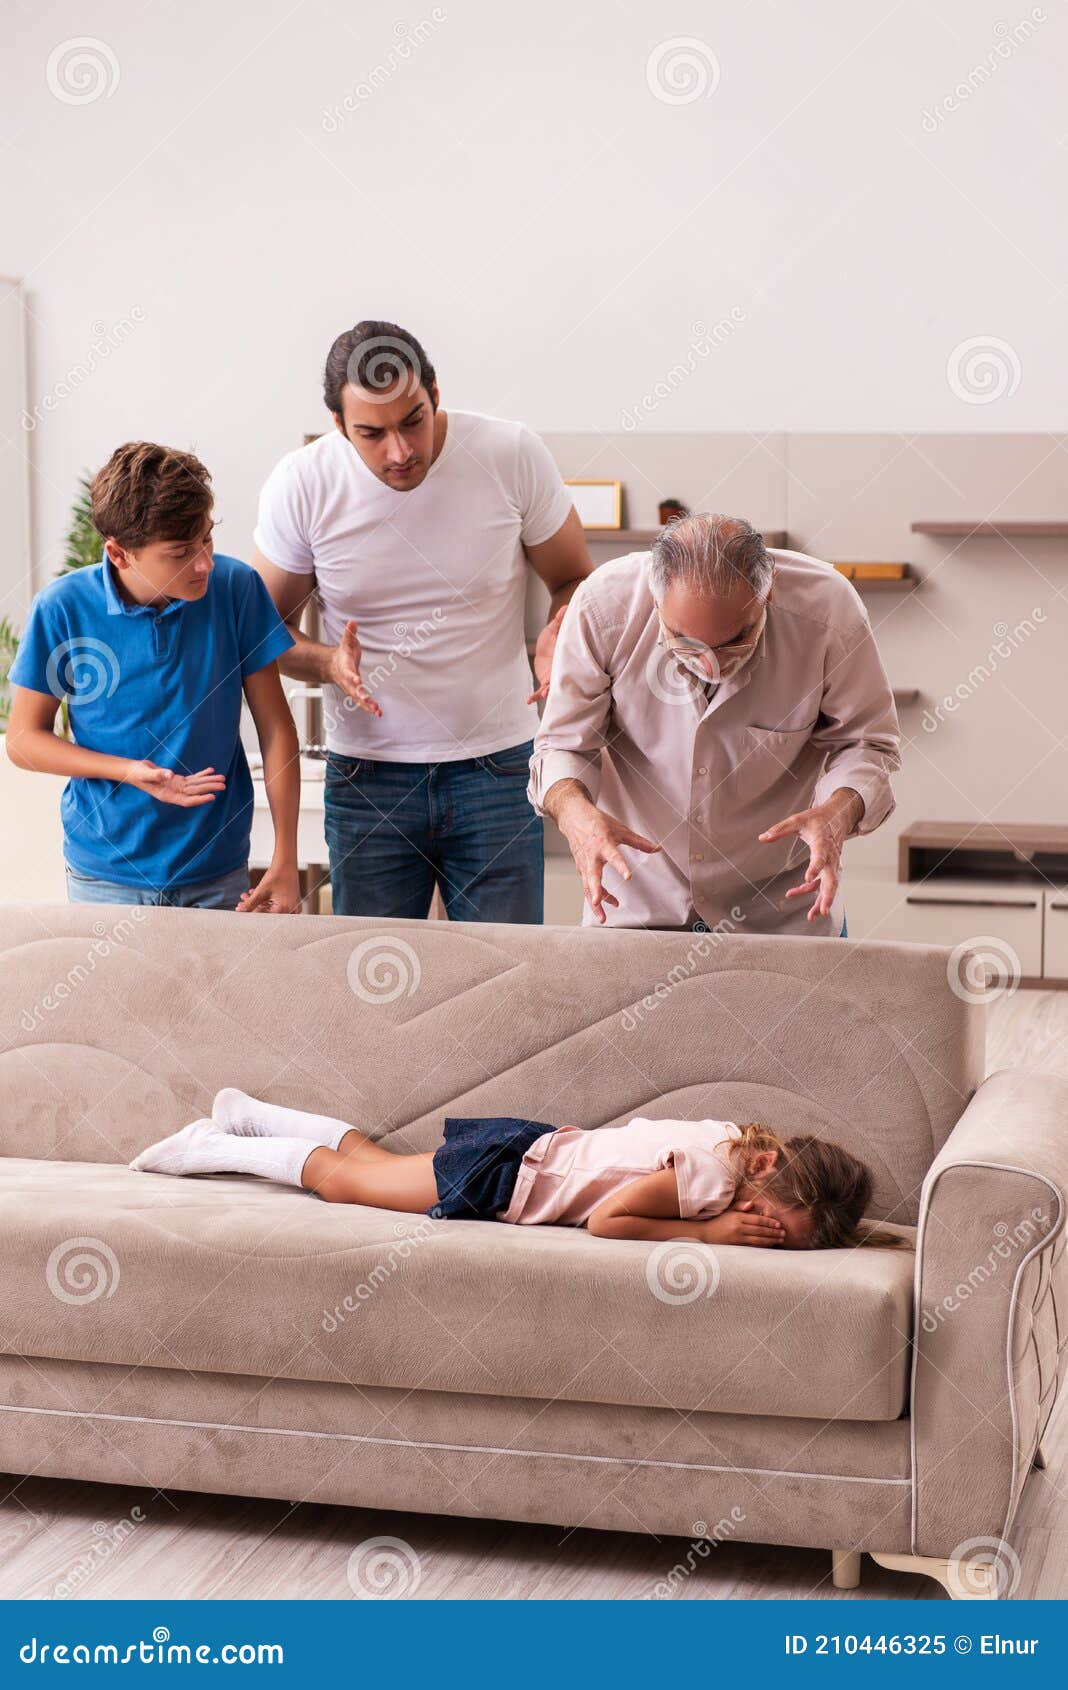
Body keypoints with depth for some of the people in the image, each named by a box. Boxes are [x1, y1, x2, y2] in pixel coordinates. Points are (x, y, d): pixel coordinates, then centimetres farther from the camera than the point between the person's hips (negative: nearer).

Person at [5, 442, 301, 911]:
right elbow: (24, 738, -4)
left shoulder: (236, 588, -12)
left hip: (218, 875, 1)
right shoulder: (63, 609, -14)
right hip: (103, 878, -1)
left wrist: (286, 860, -9)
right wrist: (128, 771, -20)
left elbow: (275, 728, -5)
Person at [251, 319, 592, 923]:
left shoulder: (513, 454, -9)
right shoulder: (301, 486, -8)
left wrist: (559, 638, -18)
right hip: (367, 776, 0)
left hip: (498, 766, 0)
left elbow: (576, 580, 4)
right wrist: (328, 664, -18)